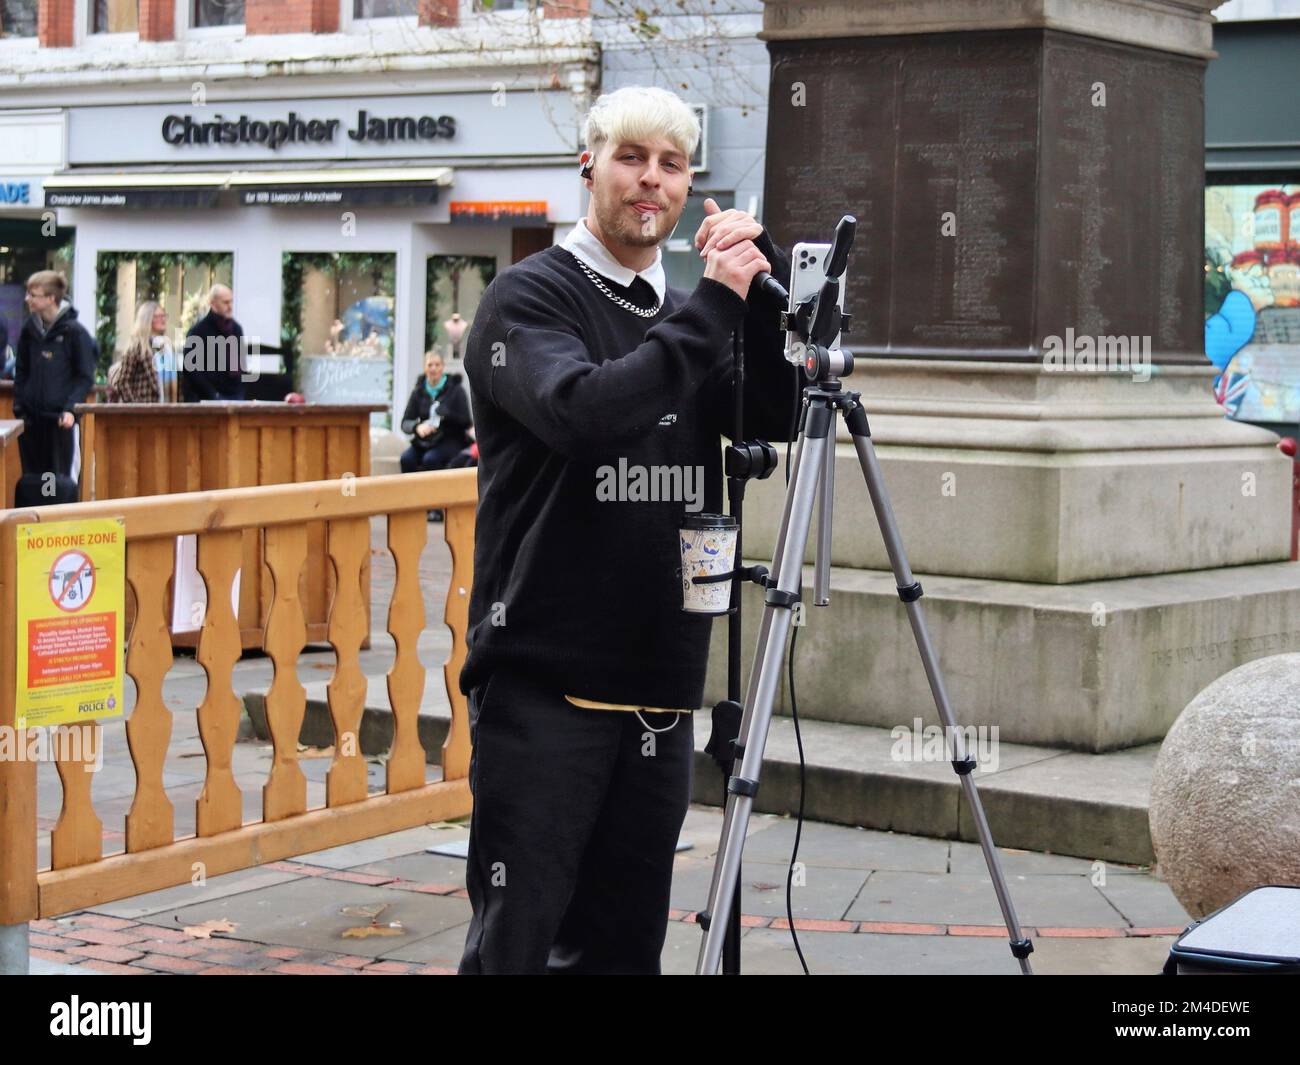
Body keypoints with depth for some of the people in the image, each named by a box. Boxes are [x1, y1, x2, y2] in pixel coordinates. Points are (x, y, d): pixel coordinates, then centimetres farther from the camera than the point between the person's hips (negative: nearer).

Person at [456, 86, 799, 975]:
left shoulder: (688, 318, 17)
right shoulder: (531, 296, -3)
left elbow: (779, 417, 4)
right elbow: (583, 414, -21)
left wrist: (764, 284, -7)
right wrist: (717, 304, -18)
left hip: (659, 684, 6)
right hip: (543, 679, -6)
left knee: (624, 941, 10)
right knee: (515, 939, -6)